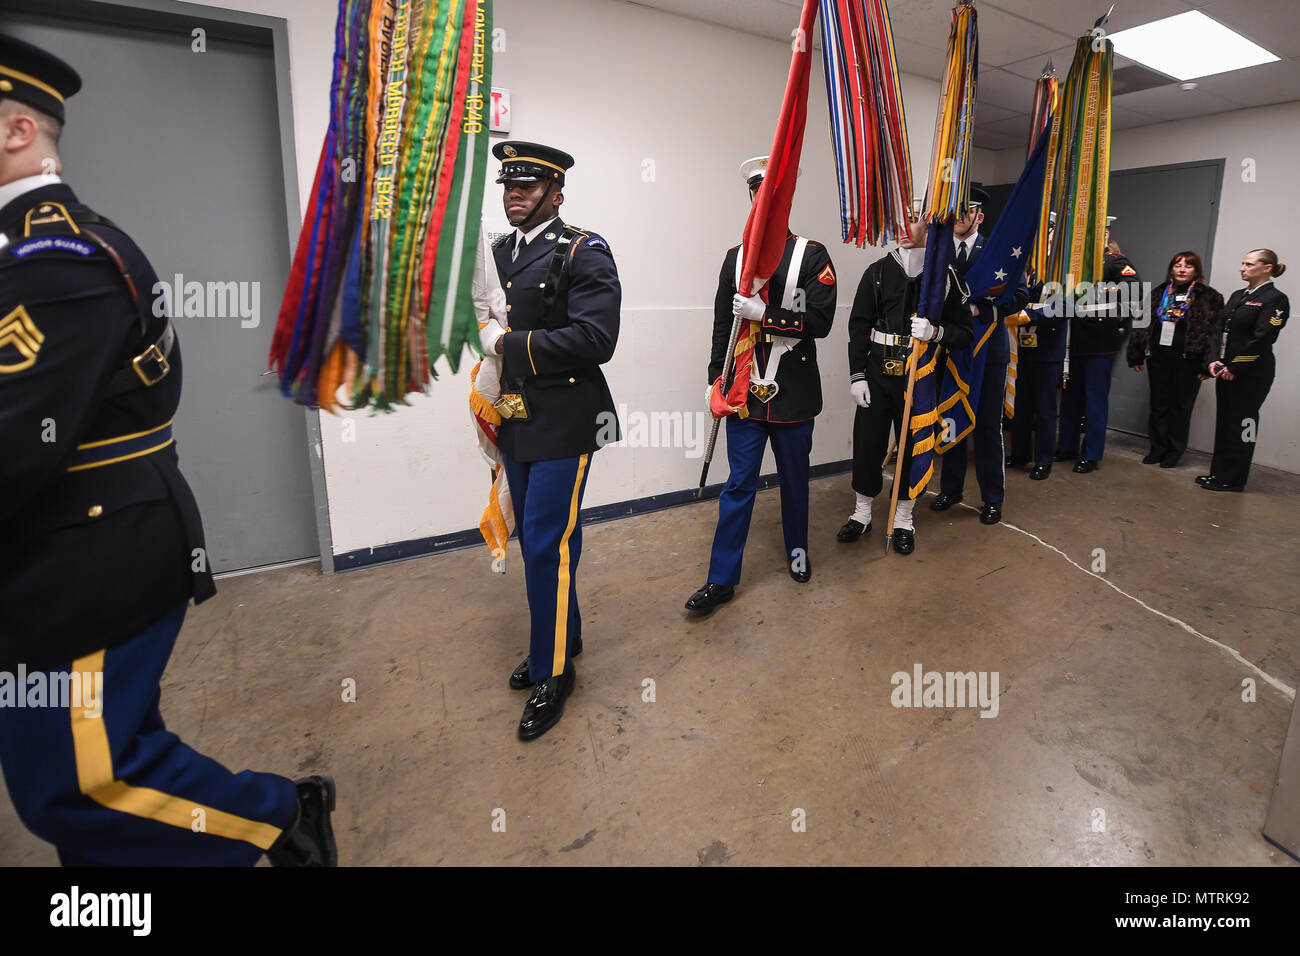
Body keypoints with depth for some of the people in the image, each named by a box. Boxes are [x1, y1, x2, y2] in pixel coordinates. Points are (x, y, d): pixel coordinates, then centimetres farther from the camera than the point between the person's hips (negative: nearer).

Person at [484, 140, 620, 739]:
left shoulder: (584, 253, -9)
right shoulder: (495, 253, 14)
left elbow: (595, 338, -21)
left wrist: (510, 345, -18)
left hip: (563, 425, -7)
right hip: (514, 423, 8)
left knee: (547, 545, -4)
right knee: (533, 539, 17)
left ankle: (553, 670, 13)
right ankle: (563, 634, 37)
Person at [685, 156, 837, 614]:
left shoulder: (812, 255, 0)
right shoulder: (735, 258, 9)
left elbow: (821, 321, -10)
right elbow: (722, 325, 10)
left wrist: (763, 313, -17)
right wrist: (715, 379, 4)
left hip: (794, 394, -1)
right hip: (745, 392, 1)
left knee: (794, 479, 14)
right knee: (739, 485, 3)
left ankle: (797, 550, 37)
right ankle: (722, 579, 10)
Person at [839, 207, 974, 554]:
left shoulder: (945, 275, 1)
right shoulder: (878, 271, 4)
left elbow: (965, 330, 2)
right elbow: (858, 326, 3)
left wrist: (935, 331, -19)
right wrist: (857, 376, -3)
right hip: (877, 373, 1)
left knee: (913, 446, 7)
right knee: (867, 442, 6)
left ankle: (903, 519, 24)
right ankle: (862, 514, 25)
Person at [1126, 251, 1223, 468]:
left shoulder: (1208, 297, -1)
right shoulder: (1158, 293, 10)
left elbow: (1213, 331, -6)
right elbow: (1142, 324, 11)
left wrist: (1207, 364, -13)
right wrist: (1137, 356, 5)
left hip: (1187, 361, -3)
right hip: (1158, 358, 3)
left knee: (1180, 406, 5)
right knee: (1158, 405, 10)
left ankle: (1174, 451, 16)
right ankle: (1158, 448, 20)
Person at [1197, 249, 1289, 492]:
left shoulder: (1275, 299, -9)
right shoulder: (1238, 296, 14)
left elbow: (1262, 339, -16)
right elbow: (1219, 328, 9)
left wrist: (1234, 368, -15)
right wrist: (1216, 360, -4)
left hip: (1251, 374, -7)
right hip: (1226, 370, 7)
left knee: (1241, 424, -2)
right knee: (1223, 421, 11)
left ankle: (1233, 480, 6)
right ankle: (1219, 472, 20)